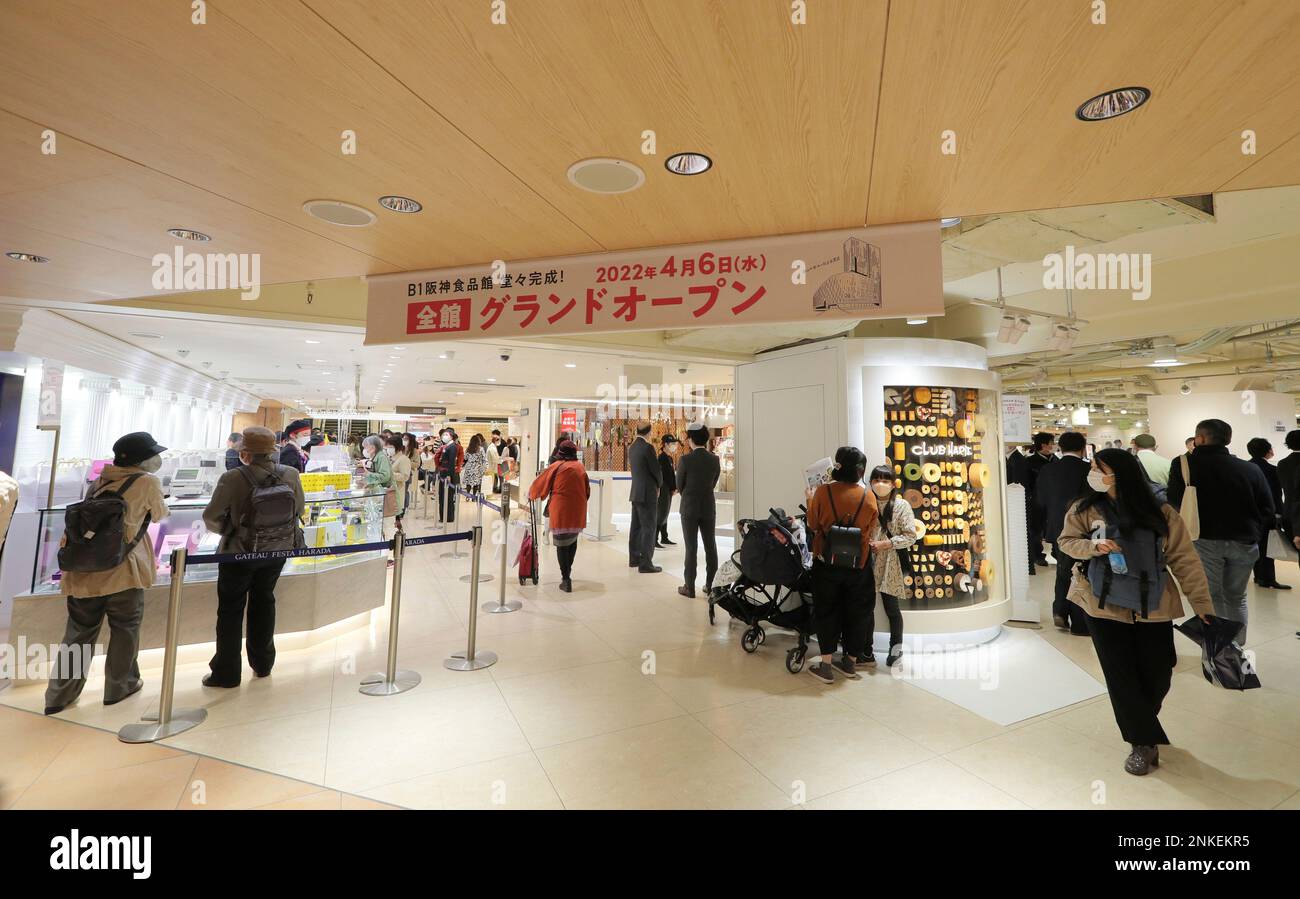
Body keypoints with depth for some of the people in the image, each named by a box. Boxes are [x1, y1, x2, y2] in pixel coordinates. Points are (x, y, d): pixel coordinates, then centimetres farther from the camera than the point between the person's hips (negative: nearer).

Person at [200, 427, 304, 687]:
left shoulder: (233, 479, -22)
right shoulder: (291, 475, -11)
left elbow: (211, 518, -12)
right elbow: (299, 510, 2)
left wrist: (229, 531, 9)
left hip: (239, 552, -3)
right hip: (277, 551, 4)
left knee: (231, 609, 14)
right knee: (264, 601, 22)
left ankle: (226, 672, 23)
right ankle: (263, 663, 35)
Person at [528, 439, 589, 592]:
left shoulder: (556, 466, -3)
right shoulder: (580, 467, 8)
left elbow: (539, 483, 3)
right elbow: (587, 490, 12)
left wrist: (531, 495, 21)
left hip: (561, 510, -4)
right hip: (578, 510, 4)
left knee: (561, 543, 1)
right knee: (573, 539, 21)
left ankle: (566, 579, -1)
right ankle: (567, 570, 34)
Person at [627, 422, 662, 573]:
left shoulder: (632, 447, 9)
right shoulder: (648, 447, -16)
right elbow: (657, 470, -13)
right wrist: (658, 486, 7)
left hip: (635, 492, 8)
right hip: (647, 494, -8)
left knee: (636, 526, 15)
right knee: (649, 528, -3)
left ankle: (634, 558, 25)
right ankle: (645, 563, -1)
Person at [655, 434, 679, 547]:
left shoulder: (669, 457, 15)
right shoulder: (662, 457, -13)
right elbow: (665, 475, -17)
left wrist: (674, 488, 3)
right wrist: (673, 488, -10)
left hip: (669, 491, 9)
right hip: (663, 490, -9)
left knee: (664, 515, 13)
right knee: (661, 515, -8)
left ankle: (664, 539, 21)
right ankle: (654, 541, -5)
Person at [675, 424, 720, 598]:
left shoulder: (685, 460, -13)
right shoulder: (715, 460, -3)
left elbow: (679, 485, -3)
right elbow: (713, 484, 5)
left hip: (689, 508, -3)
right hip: (709, 507, 3)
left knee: (691, 547, 3)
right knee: (711, 546, 10)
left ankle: (689, 587, 8)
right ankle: (711, 585, 17)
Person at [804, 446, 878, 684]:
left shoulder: (822, 492, -12)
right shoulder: (869, 497, -8)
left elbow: (813, 525, -2)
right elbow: (870, 532, 2)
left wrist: (810, 500, 13)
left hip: (827, 563, -1)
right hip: (858, 565, 1)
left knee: (827, 612, 11)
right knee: (856, 613, 16)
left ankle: (826, 666, 15)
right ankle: (850, 662, 29)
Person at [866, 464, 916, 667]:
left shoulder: (901, 505, -3)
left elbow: (910, 536, -7)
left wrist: (886, 544, -15)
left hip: (890, 564, -3)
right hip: (868, 562, 3)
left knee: (891, 607, 6)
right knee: (867, 607, 8)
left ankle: (896, 648, 27)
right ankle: (866, 653, 19)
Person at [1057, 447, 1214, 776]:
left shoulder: (1161, 513, -8)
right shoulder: (1086, 509, -6)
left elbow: (1185, 560, -6)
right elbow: (1066, 541, 0)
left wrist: (1203, 606, -8)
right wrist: (1093, 545, -20)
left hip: (1152, 609, 1)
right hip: (1104, 606, 0)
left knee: (1157, 677, 10)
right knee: (1121, 677, 3)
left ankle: (1141, 724, 41)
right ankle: (1142, 743, 21)